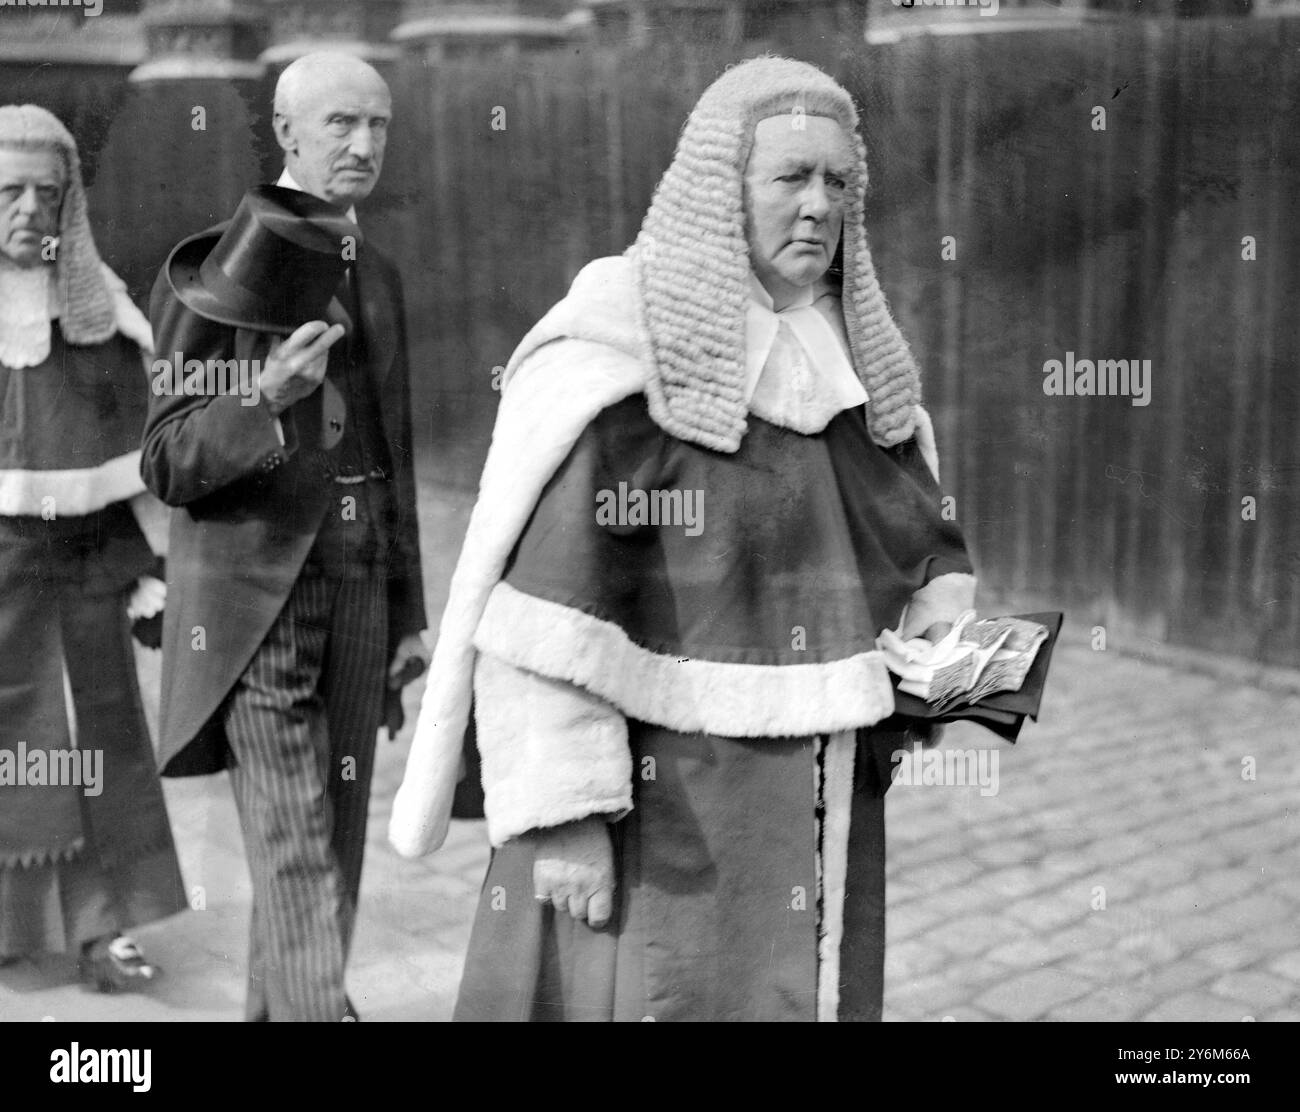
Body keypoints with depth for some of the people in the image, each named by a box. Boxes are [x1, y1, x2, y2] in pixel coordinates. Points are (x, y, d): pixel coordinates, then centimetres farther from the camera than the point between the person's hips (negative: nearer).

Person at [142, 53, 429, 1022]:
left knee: (335, 842, 11)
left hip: (358, 583, 6)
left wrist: (408, 609, 17)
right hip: (256, 589, -6)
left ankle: (273, 1008, 26)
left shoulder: (378, 276, 12)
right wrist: (266, 396, -27)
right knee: (295, 853, -10)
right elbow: (168, 463, -9)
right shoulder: (225, 270, -7)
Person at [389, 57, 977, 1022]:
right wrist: (562, 815, -19)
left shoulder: (857, 357, 8)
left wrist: (940, 612, 2)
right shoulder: (614, 355, -14)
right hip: (649, 808, -6)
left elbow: (927, 537, 22)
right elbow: (542, 612, -18)